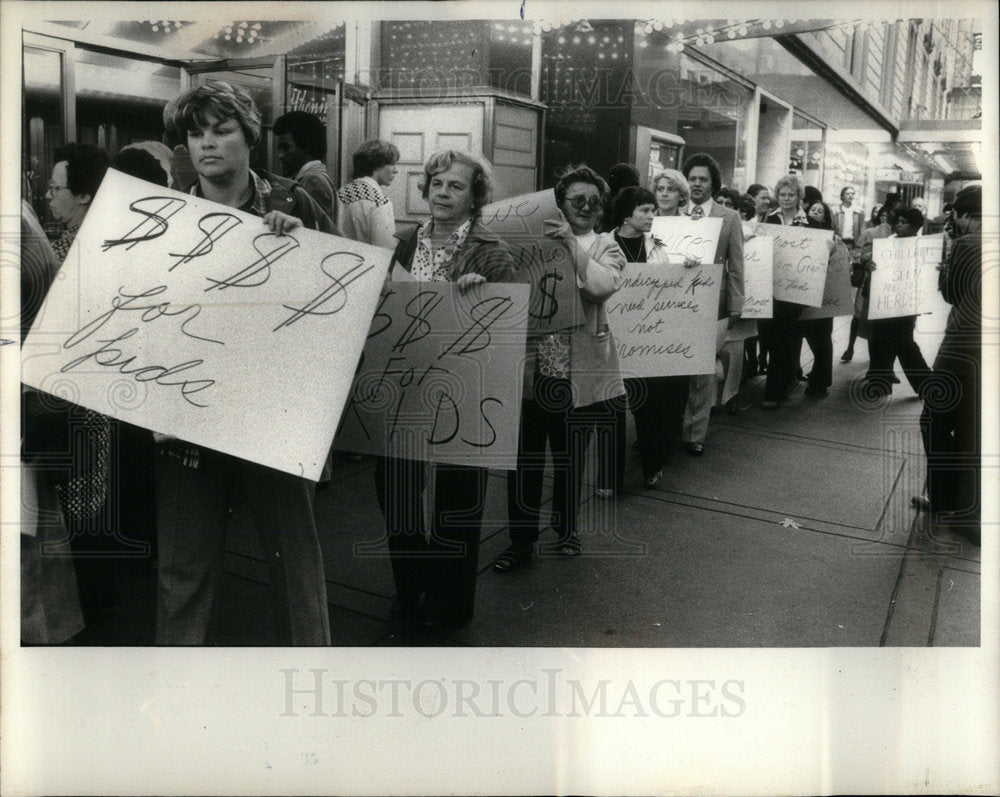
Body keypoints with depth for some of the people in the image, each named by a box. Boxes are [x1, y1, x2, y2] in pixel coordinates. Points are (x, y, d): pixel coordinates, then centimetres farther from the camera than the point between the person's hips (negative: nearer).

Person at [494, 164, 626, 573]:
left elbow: (604, 286, -14)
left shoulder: (605, 246, 5)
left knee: (570, 455, 12)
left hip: (578, 368, 0)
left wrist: (573, 244, -17)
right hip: (530, 365, 1)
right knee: (525, 455, 2)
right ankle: (521, 539, 16)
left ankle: (566, 530, 33)